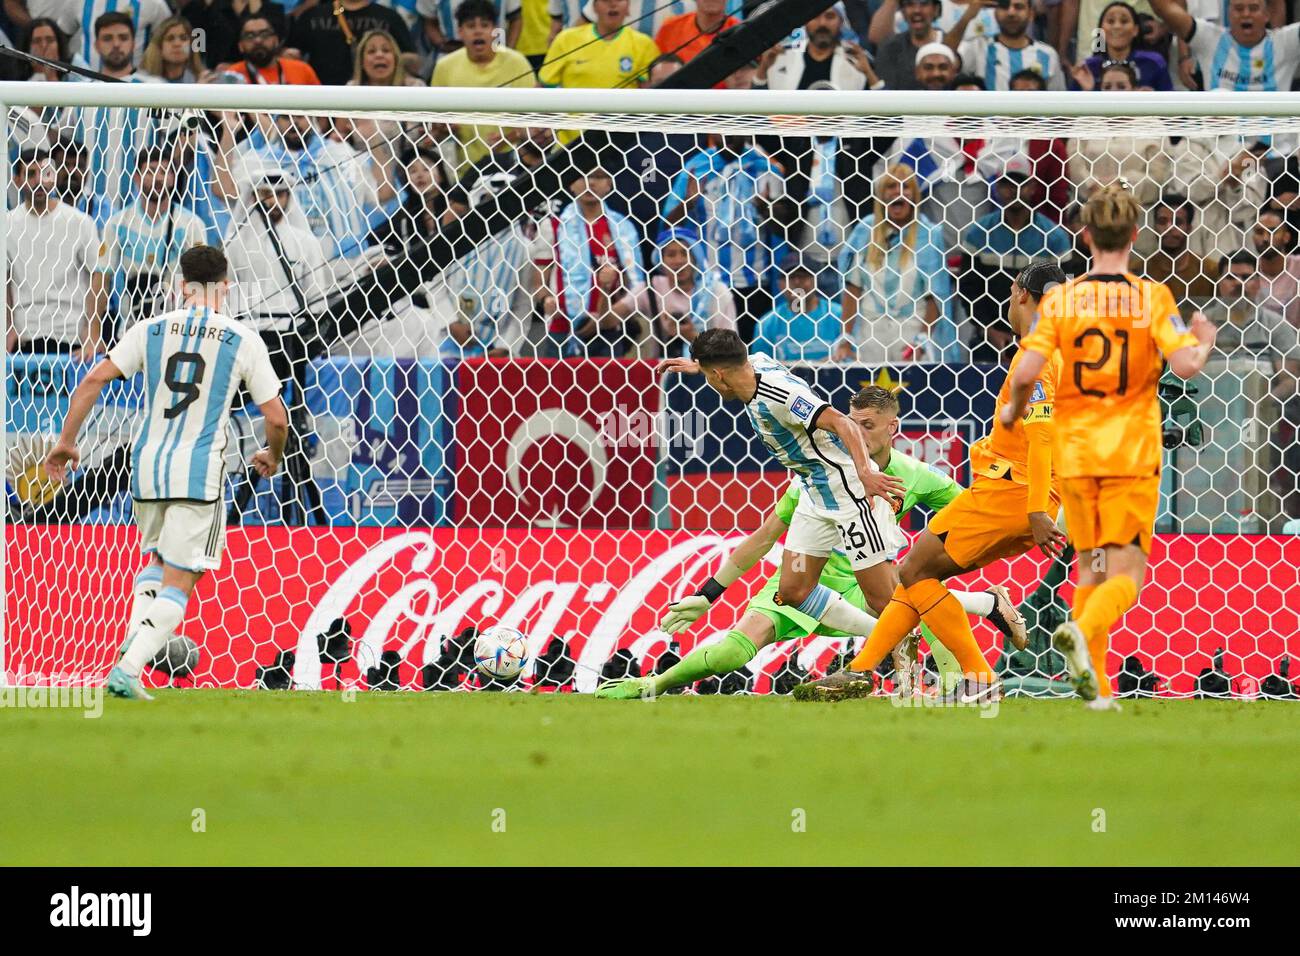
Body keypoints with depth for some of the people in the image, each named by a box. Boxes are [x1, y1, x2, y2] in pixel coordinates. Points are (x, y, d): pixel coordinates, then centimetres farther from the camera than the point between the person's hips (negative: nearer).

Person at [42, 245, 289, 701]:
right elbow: (276, 418, 0)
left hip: (146, 465, 4)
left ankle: (135, 637, 5)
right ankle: (128, 668, -16)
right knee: (178, 583, 0)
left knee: (157, 557, 27)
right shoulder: (244, 341, -1)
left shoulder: (151, 330, 5)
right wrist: (272, 457, 21)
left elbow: (94, 380, -1)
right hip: (199, 474, -3)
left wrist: (66, 441, 7)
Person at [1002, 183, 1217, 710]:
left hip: (1074, 449, 2)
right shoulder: (1151, 297, -6)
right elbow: (1184, 365, -16)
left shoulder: (1059, 299, -1)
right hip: (1132, 450, -2)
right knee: (1126, 573, -1)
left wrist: (1012, 411, 12)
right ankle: (1082, 631, -32)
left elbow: (1025, 373, -9)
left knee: (1090, 568, 15)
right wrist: (1204, 342, 7)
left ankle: (1096, 686, 11)